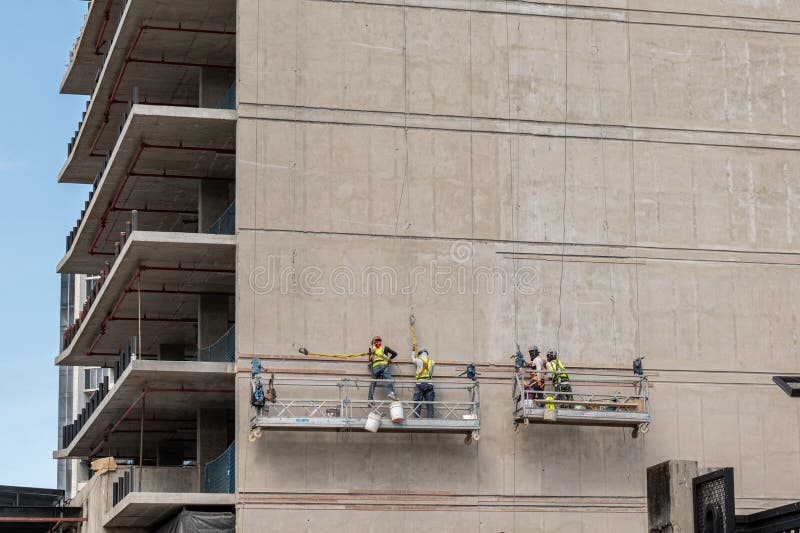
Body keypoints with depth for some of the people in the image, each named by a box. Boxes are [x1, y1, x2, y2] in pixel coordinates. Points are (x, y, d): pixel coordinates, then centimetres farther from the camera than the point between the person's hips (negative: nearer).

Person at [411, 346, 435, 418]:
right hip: (429, 383, 2)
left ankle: (416, 419, -10)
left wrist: (413, 351, 44)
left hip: (420, 383, -2)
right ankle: (430, 419, -5)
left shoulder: (419, 360, 3)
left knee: (417, 404, -2)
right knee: (430, 404, 2)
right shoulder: (431, 361, 9)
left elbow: (413, 359, 25)